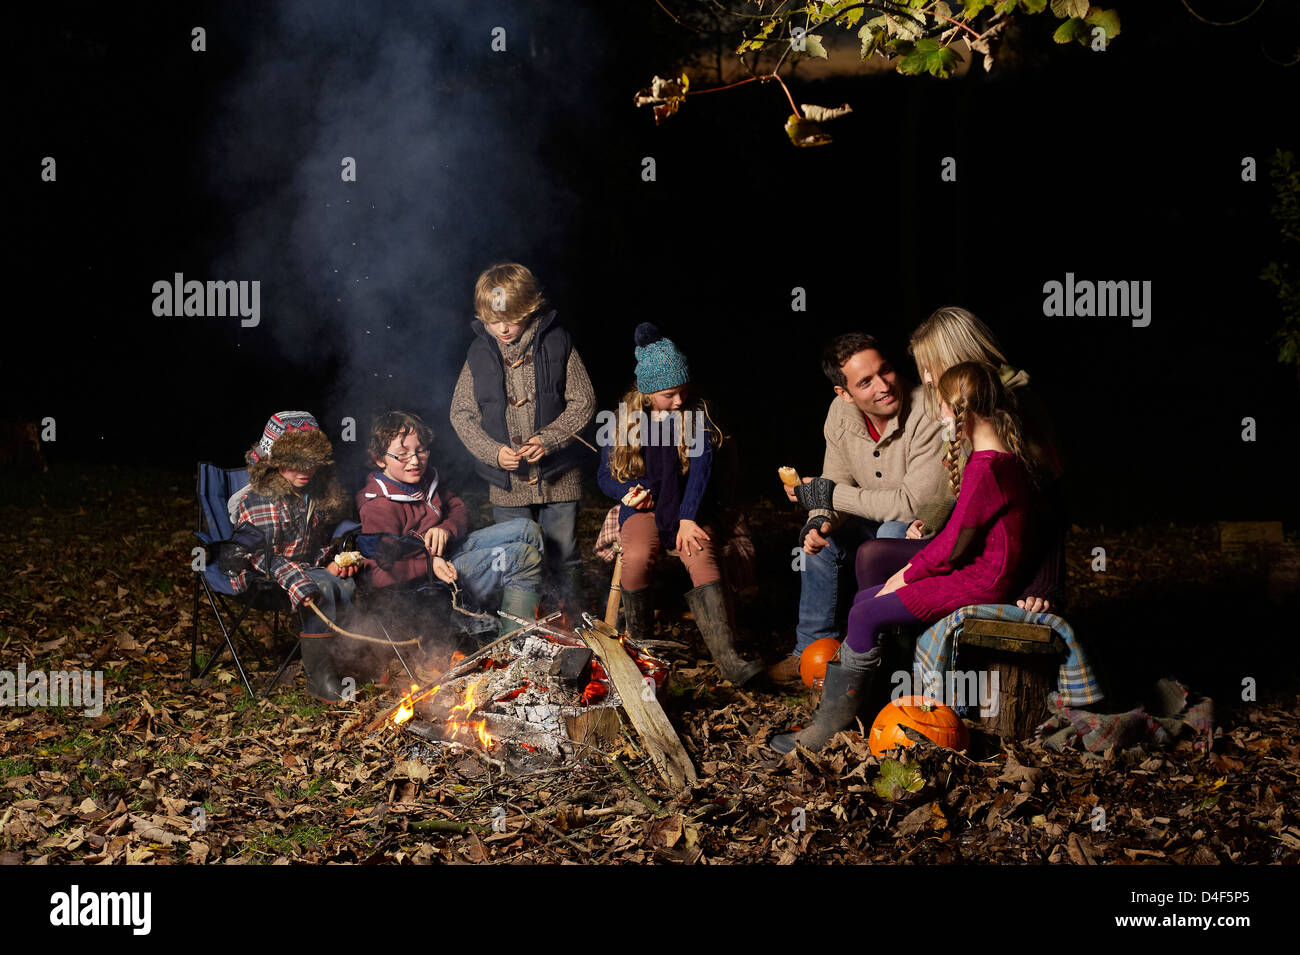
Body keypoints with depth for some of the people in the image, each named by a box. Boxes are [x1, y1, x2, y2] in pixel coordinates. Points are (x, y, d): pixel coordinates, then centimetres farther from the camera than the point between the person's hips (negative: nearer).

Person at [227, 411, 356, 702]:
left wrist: (329, 562, -1)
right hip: (262, 577, -6)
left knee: (345, 585, -24)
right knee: (322, 587, -32)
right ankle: (318, 675, -29)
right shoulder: (256, 502, -14)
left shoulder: (318, 495, 9)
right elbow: (262, 555, -20)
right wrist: (296, 583, -33)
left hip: (308, 567, 6)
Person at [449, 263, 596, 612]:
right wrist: (494, 451, -12)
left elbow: (583, 403, -3)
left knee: (563, 557, 8)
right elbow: (461, 413, 3)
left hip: (558, 473, -1)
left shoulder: (557, 343, -5)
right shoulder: (480, 353, -1)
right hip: (508, 479, 1)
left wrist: (548, 440, -16)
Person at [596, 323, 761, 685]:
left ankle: (728, 658, -43)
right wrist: (627, 491, -10)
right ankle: (638, 643, -12)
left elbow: (702, 467, -6)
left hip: (689, 509, -1)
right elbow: (605, 475, 14)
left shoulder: (697, 415, 3)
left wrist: (688, 519, -19)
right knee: (637, 557, -33)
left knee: (703, 559, -31)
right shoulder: (622, 421, 6)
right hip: (644, 508, 1)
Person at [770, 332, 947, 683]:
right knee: (819, 538, -5)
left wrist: (829, 494, -27)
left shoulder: (928, 416, -30)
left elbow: (915, 503, -34)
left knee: (892, 534, -33)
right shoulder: (841, 413, -8)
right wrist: (821, 520, -22)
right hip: (881, 522, 7)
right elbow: (835, 481, 2)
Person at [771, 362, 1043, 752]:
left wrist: (908, 576, -7)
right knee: (864, 599, 9)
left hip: (980, 581, -11)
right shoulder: (1004, 456, 11)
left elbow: (954, 545, -21)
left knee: (866, 615, -13)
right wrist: (916, 564, 8)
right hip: (981, 571, 11)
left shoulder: (985, 468, -22)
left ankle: (829, 728, -4)